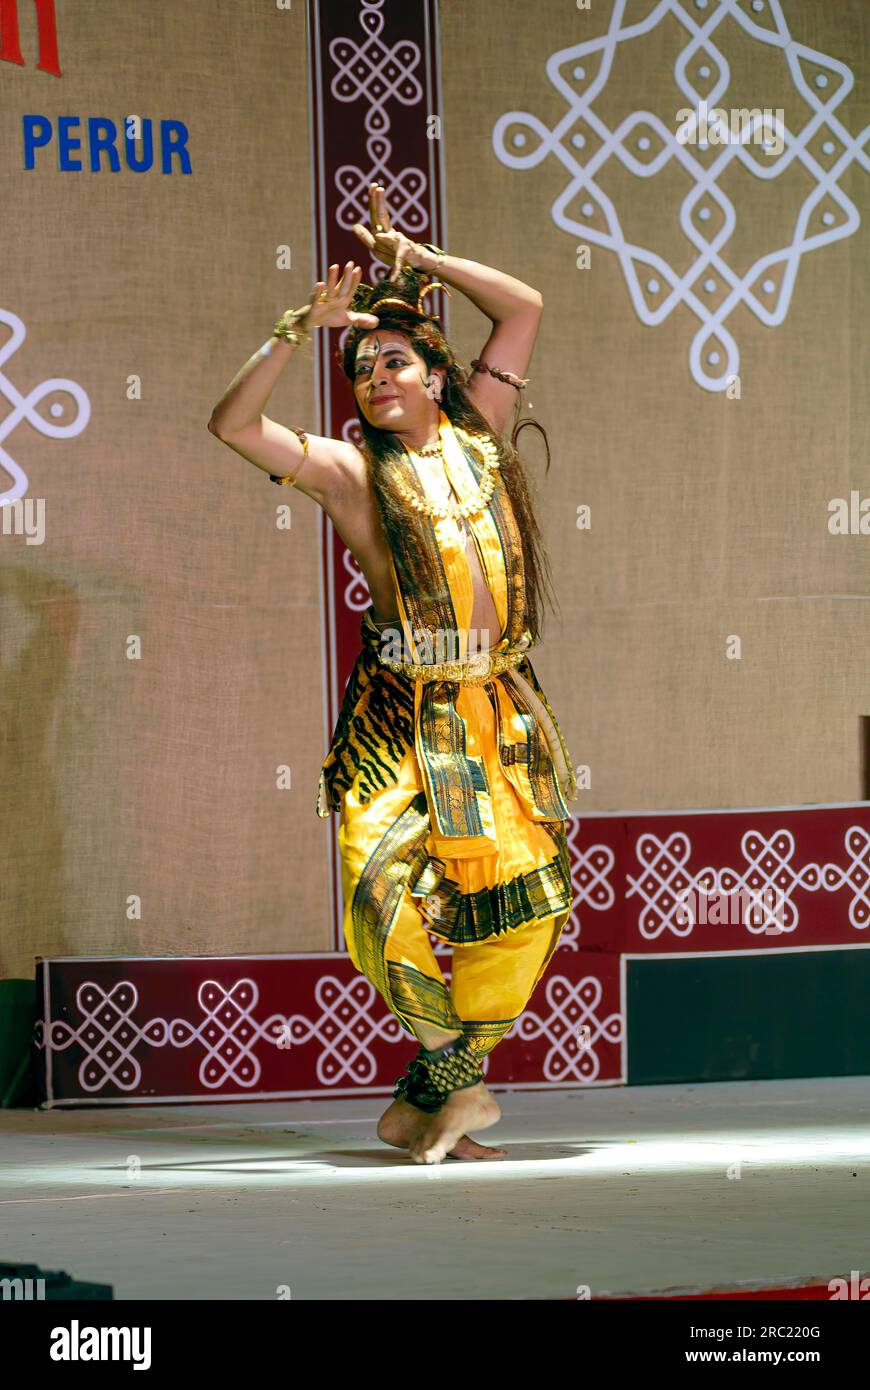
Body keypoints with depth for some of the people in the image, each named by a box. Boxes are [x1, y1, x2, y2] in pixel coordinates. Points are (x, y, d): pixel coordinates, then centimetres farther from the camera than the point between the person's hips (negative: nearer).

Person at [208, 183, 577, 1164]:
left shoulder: (475, 437, 12)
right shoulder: (349, 470, 3)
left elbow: (524, 306, 19)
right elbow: (232, 423, -9)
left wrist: (411, 258, 16)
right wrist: (304, 328, -10)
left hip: (503, 707, 4)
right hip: (401, 714, -3)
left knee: (526, 907, -2)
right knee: (387, 897, -20)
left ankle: (427, 1098, 9)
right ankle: (455, 1074, 0)